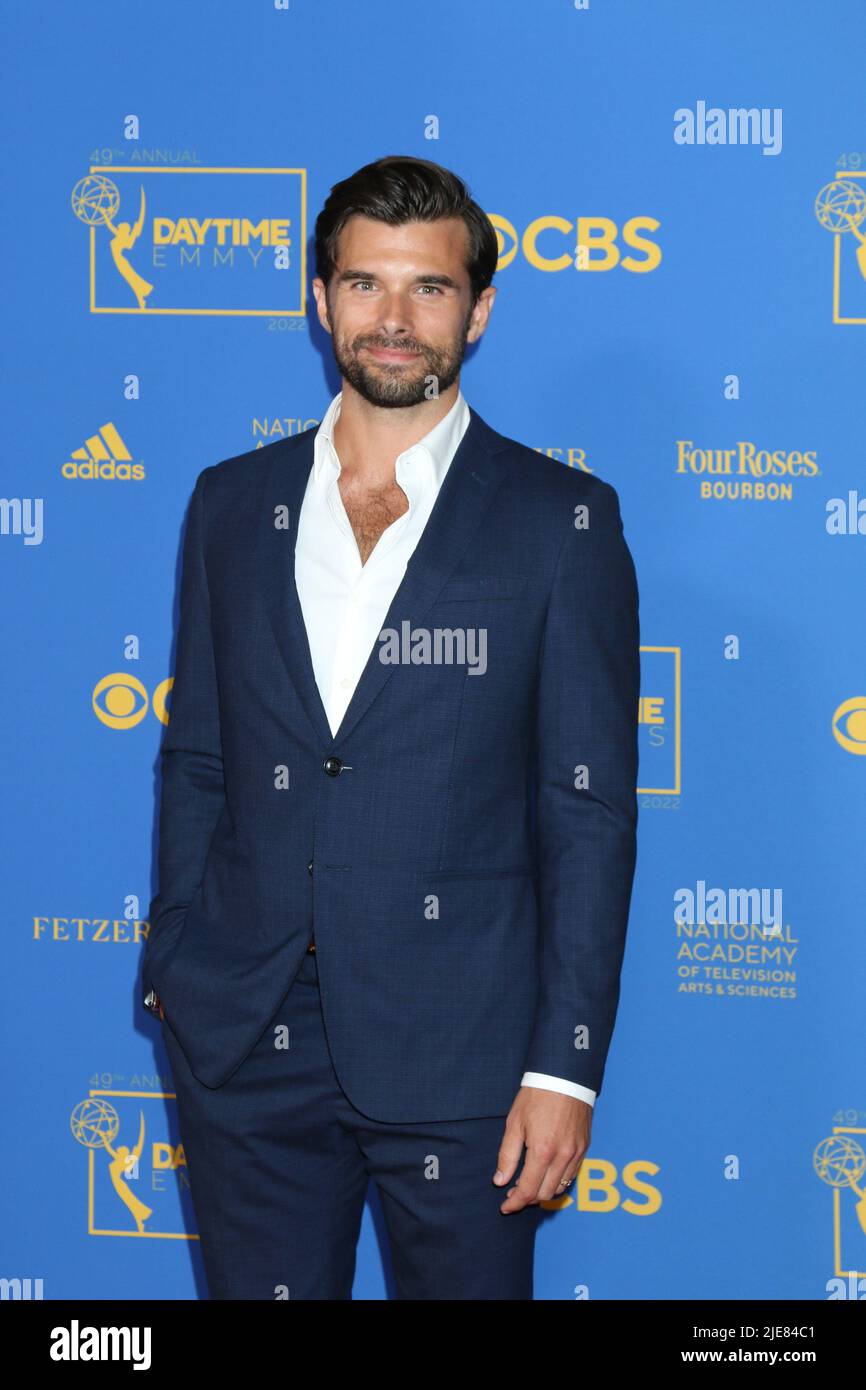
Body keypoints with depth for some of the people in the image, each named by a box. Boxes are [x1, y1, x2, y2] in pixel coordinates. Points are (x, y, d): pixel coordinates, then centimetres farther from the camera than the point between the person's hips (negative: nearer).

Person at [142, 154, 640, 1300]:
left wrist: (566, 1065, -8)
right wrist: (176, 978, 7)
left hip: (459, 1051, -3)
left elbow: (590, 809, -4)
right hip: (246, 1042, 3)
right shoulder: (234, 503, 8)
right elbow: (195, 763, 12)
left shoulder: (563, 521, -2)